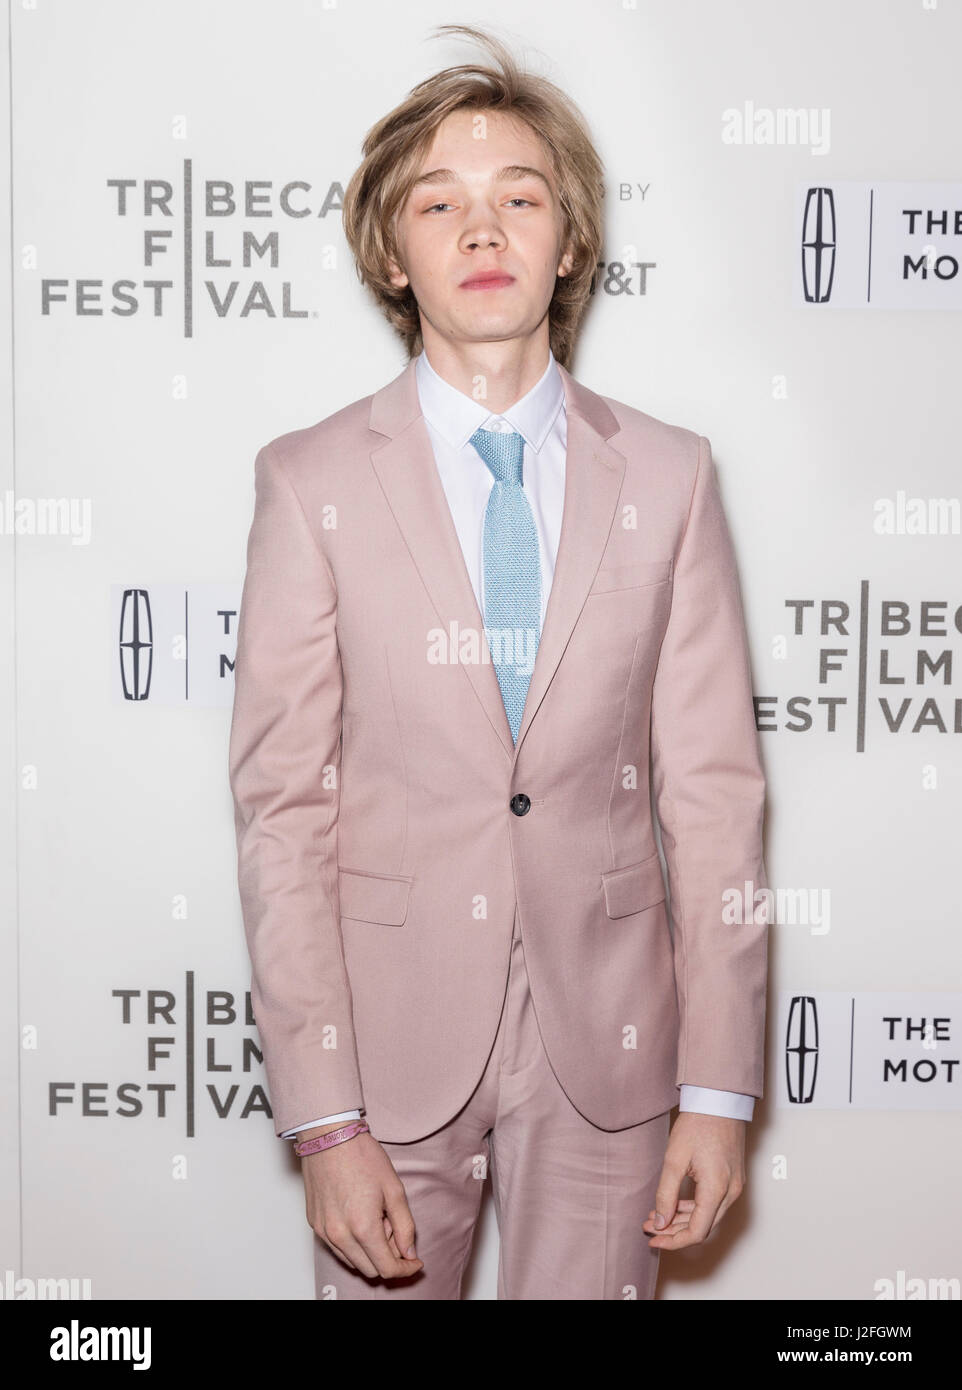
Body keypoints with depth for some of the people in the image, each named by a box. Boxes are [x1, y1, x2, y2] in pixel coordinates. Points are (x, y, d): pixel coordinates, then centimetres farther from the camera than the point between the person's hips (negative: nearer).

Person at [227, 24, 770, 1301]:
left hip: (605, 1047, 1)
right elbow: (282, 810, -7)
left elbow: (712, 792, -1)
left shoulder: (669, 476, 0)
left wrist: (718, 1092, -3)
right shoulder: (312, 482, -4)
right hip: (394, 1035, -1)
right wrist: (324, 1122, -11)